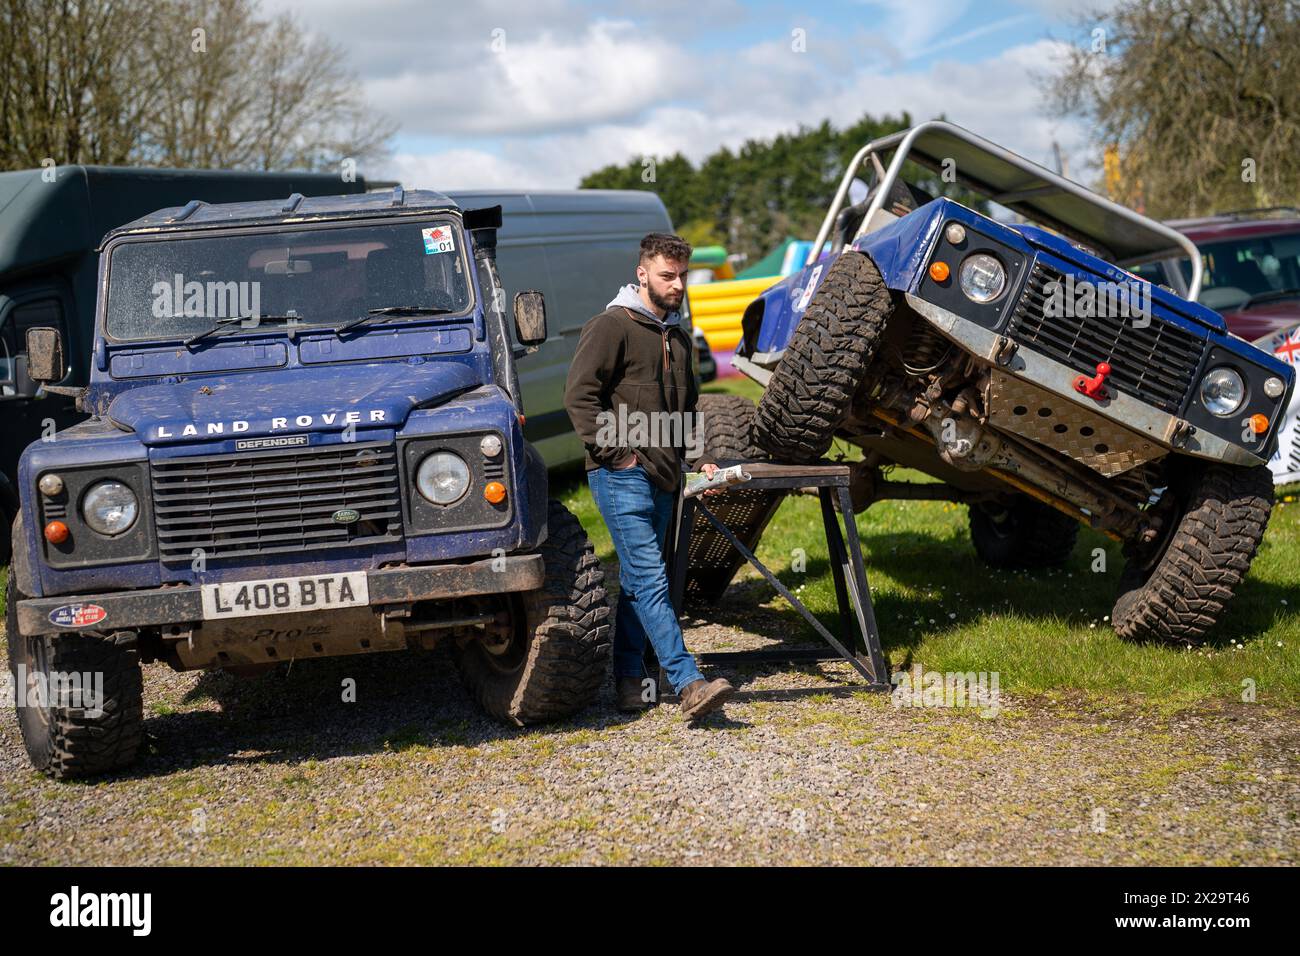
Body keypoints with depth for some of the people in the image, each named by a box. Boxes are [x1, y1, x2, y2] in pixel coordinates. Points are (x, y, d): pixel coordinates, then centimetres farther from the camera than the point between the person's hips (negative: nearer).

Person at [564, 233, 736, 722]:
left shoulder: (678, 336, 19)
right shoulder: (612, 326, -7)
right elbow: (579, 394, -13)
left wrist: (699, 458, 15)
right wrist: (619, 454, -16)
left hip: (662, 478, 8)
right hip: (622, 476, -8)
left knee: (638, 580, 12)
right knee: (650, 579, -13)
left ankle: (629, 680, 19)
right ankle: (689, 684, -20)